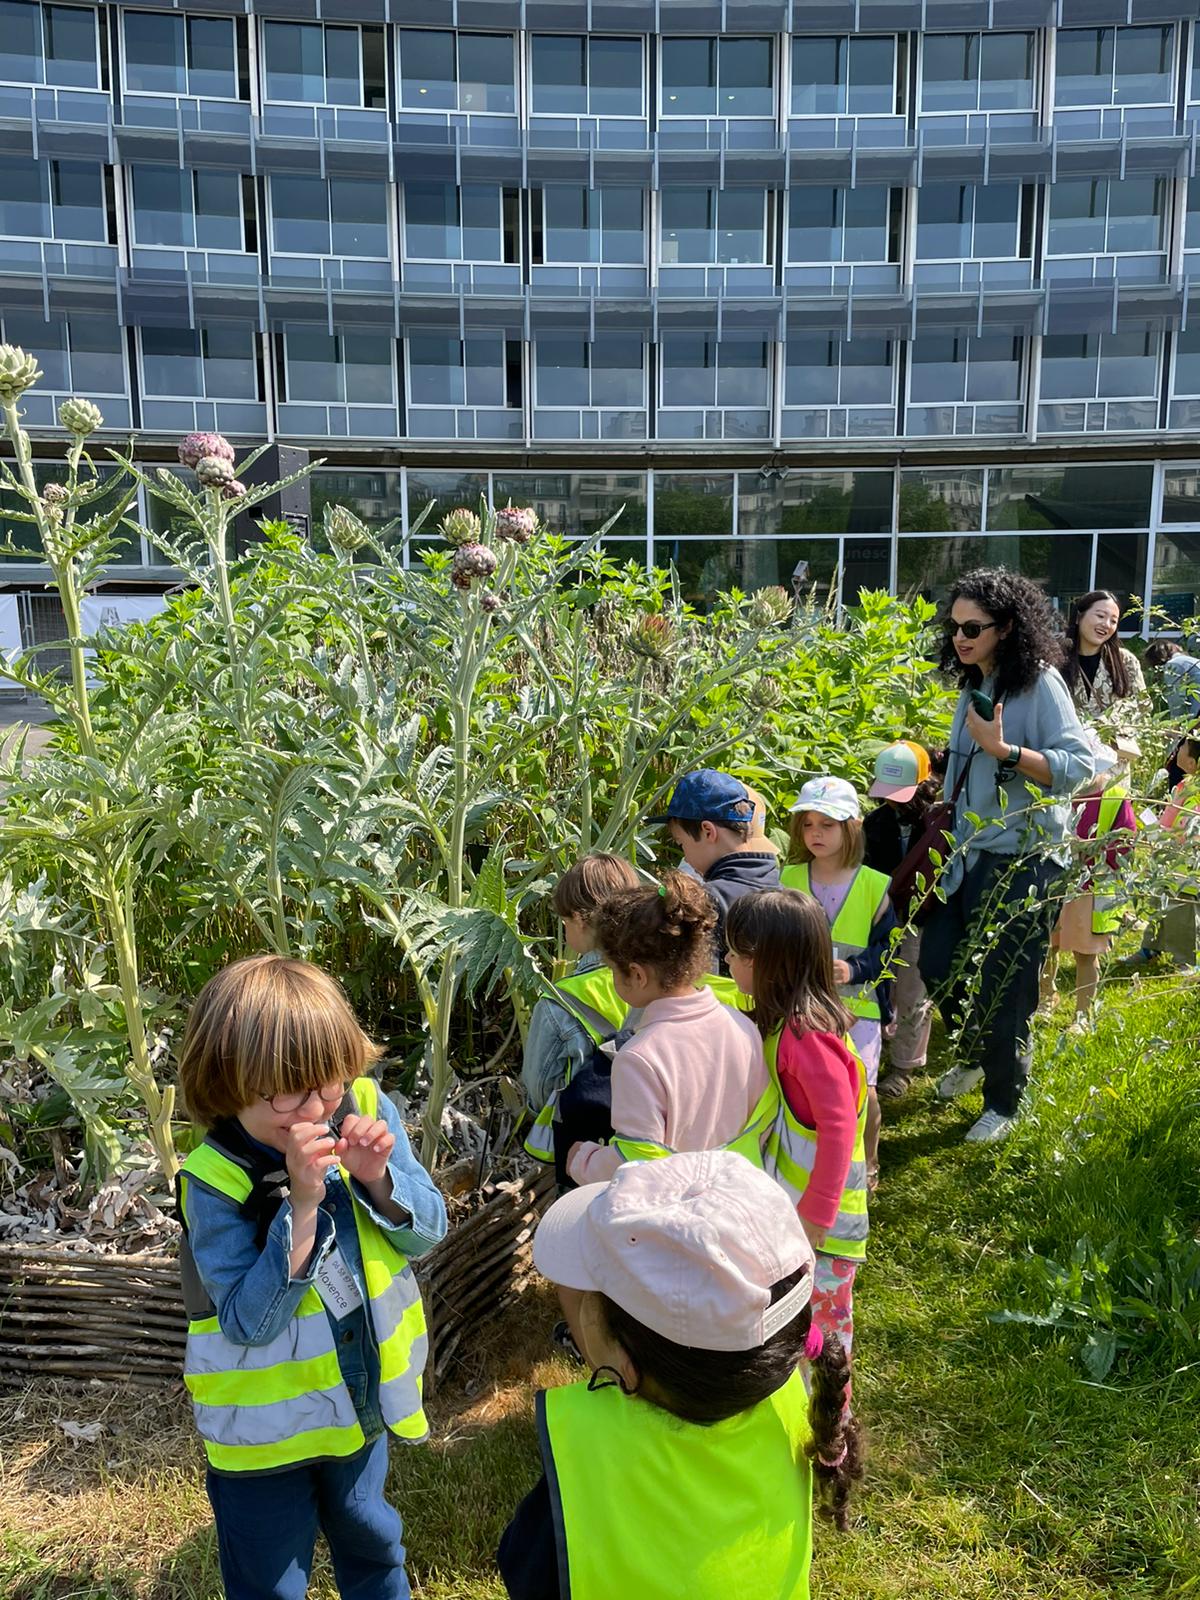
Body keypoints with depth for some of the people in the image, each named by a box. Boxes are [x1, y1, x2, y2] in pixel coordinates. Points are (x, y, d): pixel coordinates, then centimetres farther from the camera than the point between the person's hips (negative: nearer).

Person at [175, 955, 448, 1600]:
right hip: (265, 1425, -3)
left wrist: (377, 1177, -29)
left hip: (362, 1398, 4)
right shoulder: (215, 1182, -26)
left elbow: (428, 1231, -9)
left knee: (368, 1535, 29)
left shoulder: (368, 1113, -17)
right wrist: (301, 1204, -38)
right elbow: (249, 1323, -27)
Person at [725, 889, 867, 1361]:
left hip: (821, 1205, -9)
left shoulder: (808, 1036, -28)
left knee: (823, 1303, 9)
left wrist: (817, 1211, -22)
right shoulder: (780, 1021, 1)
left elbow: (839, 1127, -27)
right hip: (785, 1198, 9)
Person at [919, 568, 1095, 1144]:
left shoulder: (1039, 681, -13)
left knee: (1001, 985, 1)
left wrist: (1004, 750, -29)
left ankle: (1004, 1101, 23)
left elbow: (1078, 765, -21)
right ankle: (976, 1054, 38)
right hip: (970, 851, 7)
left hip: (1023, 858, -7)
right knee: (937, 963, 10)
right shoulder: (972, 686, 9)